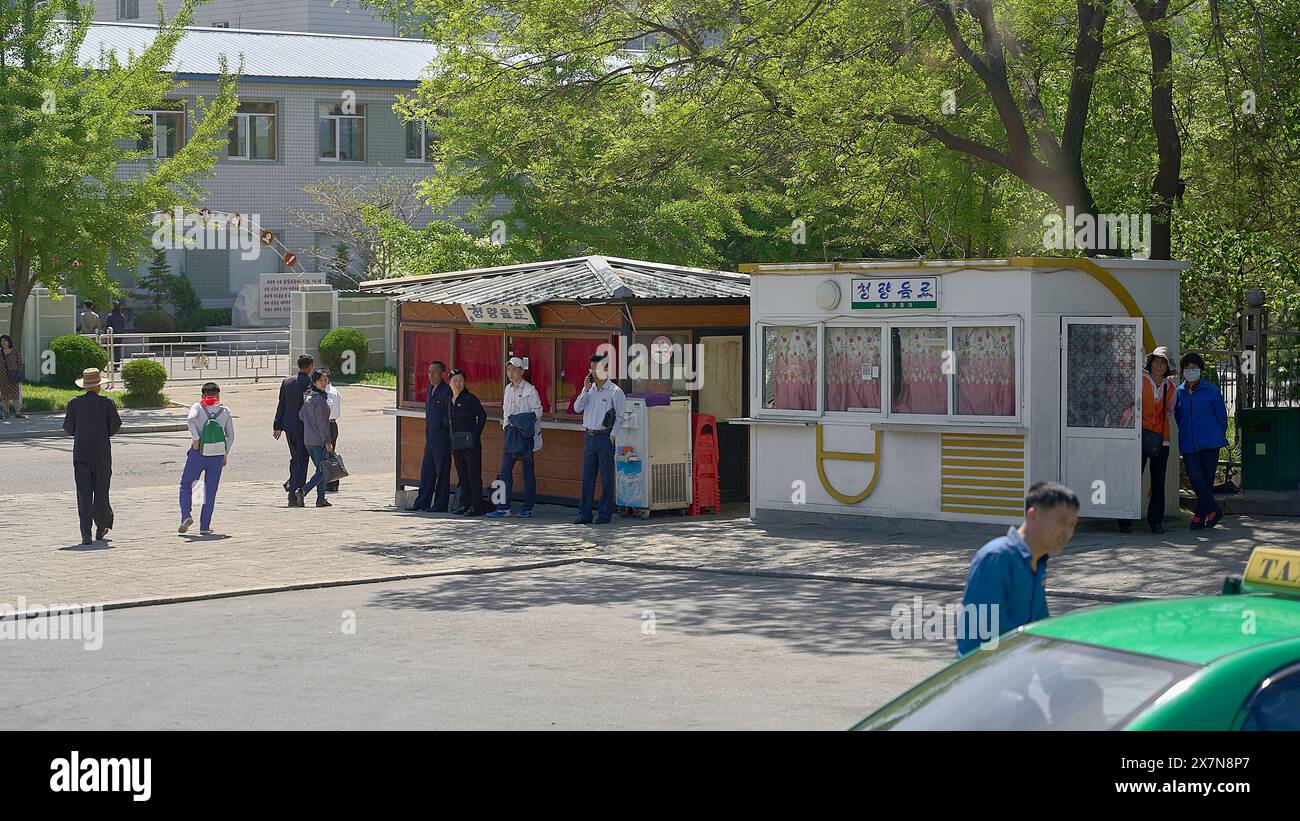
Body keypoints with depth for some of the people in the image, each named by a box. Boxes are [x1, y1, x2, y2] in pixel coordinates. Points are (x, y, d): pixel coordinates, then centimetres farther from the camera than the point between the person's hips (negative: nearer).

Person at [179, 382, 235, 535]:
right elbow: (231, 436, 5)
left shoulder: (197, 407, 1)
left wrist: (195, 439, -16)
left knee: (185, 485, 15)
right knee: (210, 492, 9)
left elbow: (190, 419, -22)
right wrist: (225, 455, 15)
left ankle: (186, 516, -4)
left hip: (198, 454, -1)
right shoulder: (225, 411, 7)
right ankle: (204, 527, 7)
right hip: (217, 456, 1)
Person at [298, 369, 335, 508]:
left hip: (308, 440, 8)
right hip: (319, 440, -8)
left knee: (320, 469, 14)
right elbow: (322, 423, -17)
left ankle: (321, 499, 13)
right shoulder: (320, 399, -16)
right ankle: (303, 491, -16)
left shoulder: (308, 397, 9)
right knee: (323, 471, -3)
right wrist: (327, 442, -16)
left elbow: (301, 415, 13)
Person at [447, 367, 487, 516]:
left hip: (471, 444, -7)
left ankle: (476, 506, -3)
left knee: (474, 474, -5)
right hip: (456, 444, 7)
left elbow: (482, 416, -4)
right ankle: (465, 503, 17)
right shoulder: (450, 400, 11)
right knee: (462, 475, 11)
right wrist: (453, 442, 13)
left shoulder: (470, 399, -8)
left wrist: (476, 434, -2)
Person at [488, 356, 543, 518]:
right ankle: (504, 507, 4)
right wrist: (506, 424, 9)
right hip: (510, 432, 6)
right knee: (505, 470, 2)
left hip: (526, 433, -6)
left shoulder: (530, 390, -7)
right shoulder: (508, 389, 14)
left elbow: (538, 411, -7)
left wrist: (523, 420, -17)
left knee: (527, 470, 0)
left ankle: (528, 508, 6)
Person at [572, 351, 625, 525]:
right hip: (589, 437, 5)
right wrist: (585, 389, -5)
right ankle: (584, 513, 9)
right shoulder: (589, 389, 12)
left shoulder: (615, 391, -3)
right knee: (587, 476, 6)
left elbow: (619, 417, -3)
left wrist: (612, 436, -11)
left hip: (604, 437, -5)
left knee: (606, 477, -2)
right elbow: (577, 408, 2)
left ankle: (605, 514, 4)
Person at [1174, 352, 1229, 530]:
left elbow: (1222, 416, 7)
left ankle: (1200, 515, 9)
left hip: (1210, 443, -2)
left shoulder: (1212, 391, -1)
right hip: (1188, 445, 2)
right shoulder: (1179, 392, 6)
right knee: (1195, 478, -11)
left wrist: (1219, 438, 12)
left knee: (1207, 479, 1)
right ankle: (1213, 510, -2)